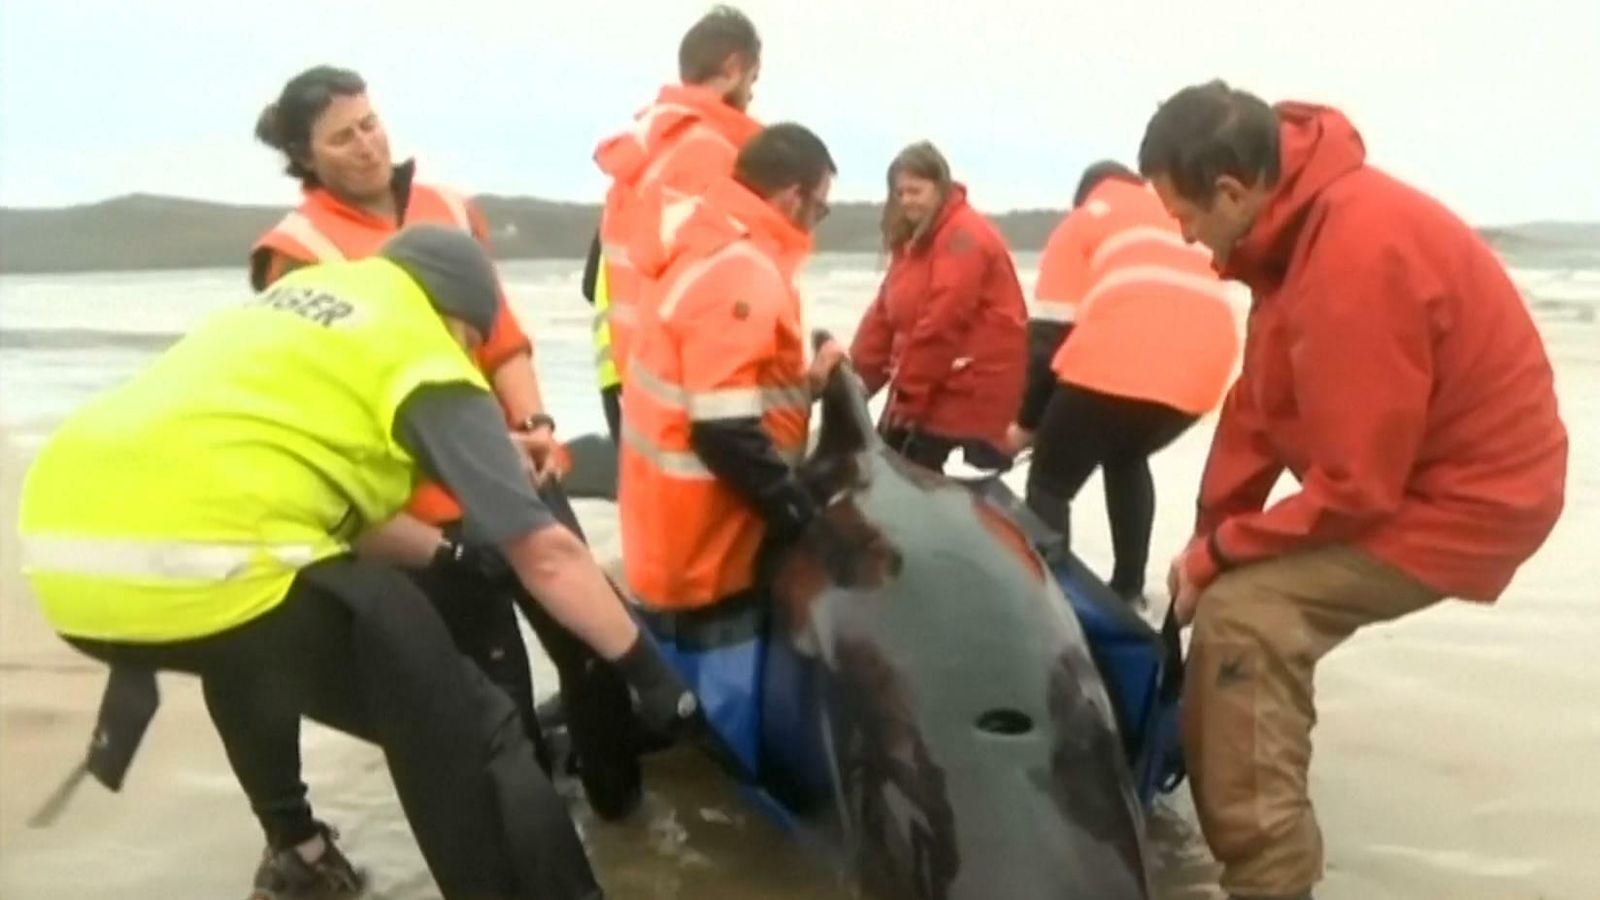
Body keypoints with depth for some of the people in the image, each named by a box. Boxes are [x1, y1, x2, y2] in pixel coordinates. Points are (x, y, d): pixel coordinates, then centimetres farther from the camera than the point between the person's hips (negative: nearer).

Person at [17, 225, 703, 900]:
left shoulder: (298, 291, 28)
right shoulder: (424, 357, 7)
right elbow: (544, 551, 2)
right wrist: (651, 675, 11)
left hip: (62, 554, 9)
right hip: (198, 568, -9)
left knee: (245, 647, 38)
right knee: (463, 737, 0)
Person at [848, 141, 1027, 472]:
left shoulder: (965, 236, -16)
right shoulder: (913, 239, 15)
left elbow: (942, 324, -23)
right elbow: (884, 314, 12)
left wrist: (908, 393, -19)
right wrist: (857, 380, 3)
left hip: (973, 395, -10)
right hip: (929, 395, 10)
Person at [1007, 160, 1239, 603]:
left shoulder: (1082, 221, 20)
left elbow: (1051, 332, 10)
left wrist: (1027, 421, 19)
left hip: (1120, 364, -6)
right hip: (1202, 367, 6)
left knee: (1050, 483, 8)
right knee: (1126, 459, 32)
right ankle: (1128, 589, 31)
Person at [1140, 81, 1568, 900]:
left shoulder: (1358, 257, -31)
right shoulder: (1300, 220, -1)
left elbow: (1353, 485, -28)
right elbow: (1259, 401, 3)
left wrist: (1215, 551, -16)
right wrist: (1209, 536, -3)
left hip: (1462, 495, -10)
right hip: (1395, 473, 10)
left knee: (1242, 619, -21)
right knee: (1236, 592, 15)